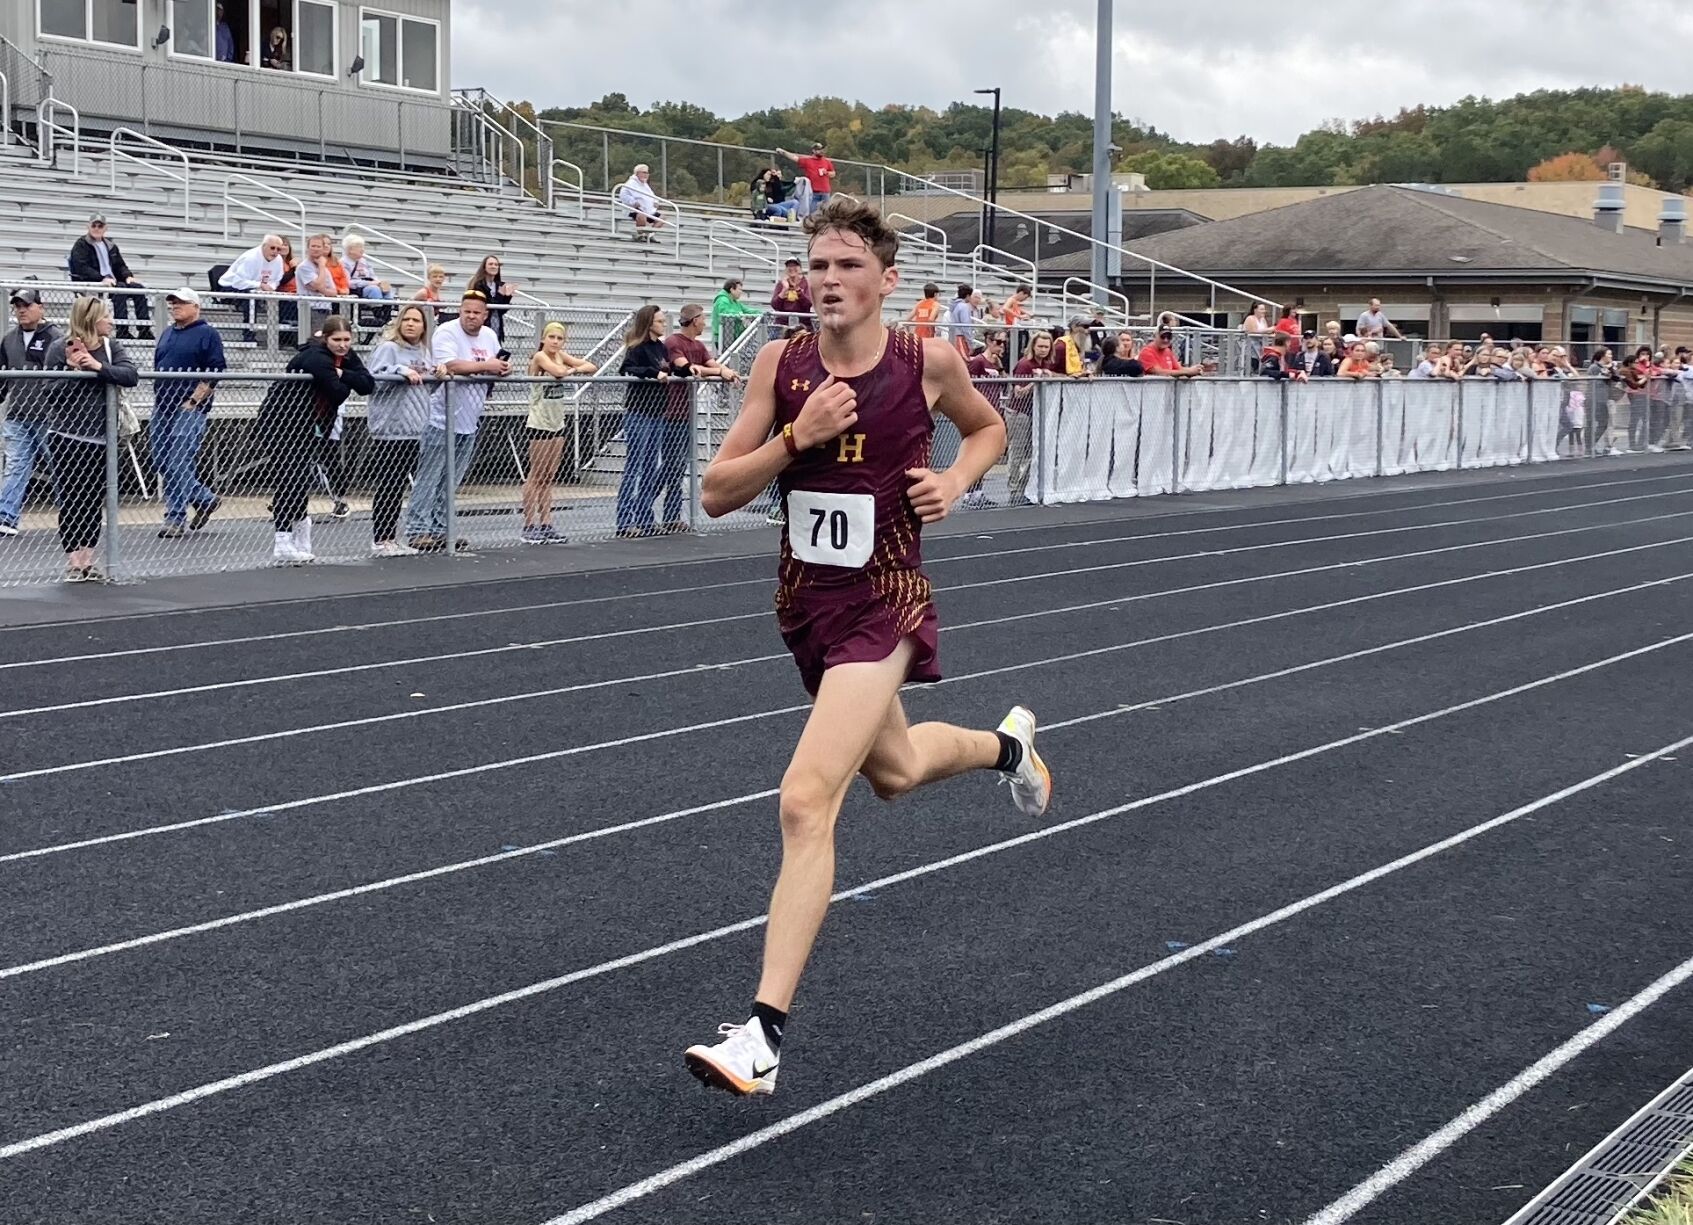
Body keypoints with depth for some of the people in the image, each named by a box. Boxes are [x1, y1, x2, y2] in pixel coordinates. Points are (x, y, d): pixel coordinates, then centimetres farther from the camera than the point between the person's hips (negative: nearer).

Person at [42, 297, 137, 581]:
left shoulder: (110, 347, 5)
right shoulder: (60, 348, -6)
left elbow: (131, 375, -10)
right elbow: (49, 390, -10)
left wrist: (98, 366, -20)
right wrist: (70, 368, -22)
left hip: (99, 435, 4)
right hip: (67, 435, -4)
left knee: (95, 501, 7)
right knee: (71, 500, -1)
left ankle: (87, 560, 15)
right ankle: (73, 563, 4)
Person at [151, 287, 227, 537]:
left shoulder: (207, 334, -4)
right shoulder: (167, 334, 18)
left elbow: (215, 372, -11)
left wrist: (193, 401, -16)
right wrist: (157, 400, 14)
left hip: (189, 410, -8)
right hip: (162, 409, 8)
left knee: (179, 465, -10)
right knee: (162, 463, 7)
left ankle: (176, 519, -4)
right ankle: (205, 499, 21)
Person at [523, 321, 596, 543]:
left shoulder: (560, 356, 7)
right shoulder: (539, 357, -13)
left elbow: (592, 367, 7)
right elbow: (559, 372, -31)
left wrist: (574, 369, -11)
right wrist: (569, 370, -10)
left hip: (558, 424, 7)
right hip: (540, 423, -7)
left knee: (549, 477, 8)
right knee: (536, 475, -1)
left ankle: (546, 524, 10)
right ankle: (529, 526, 4)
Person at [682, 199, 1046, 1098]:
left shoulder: (928, 364, -8)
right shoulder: (780, 366, -4)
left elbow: (989, 428, 14)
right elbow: (717, 494, -5)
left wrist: (955, 480, -6)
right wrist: (796, 437, -20)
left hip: (883, 608, -5)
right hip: (804, 602, 5)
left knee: (806, 802, -20)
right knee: (894, 772, 27)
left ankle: (765, 1034, -18)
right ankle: (1006, 744, 62)